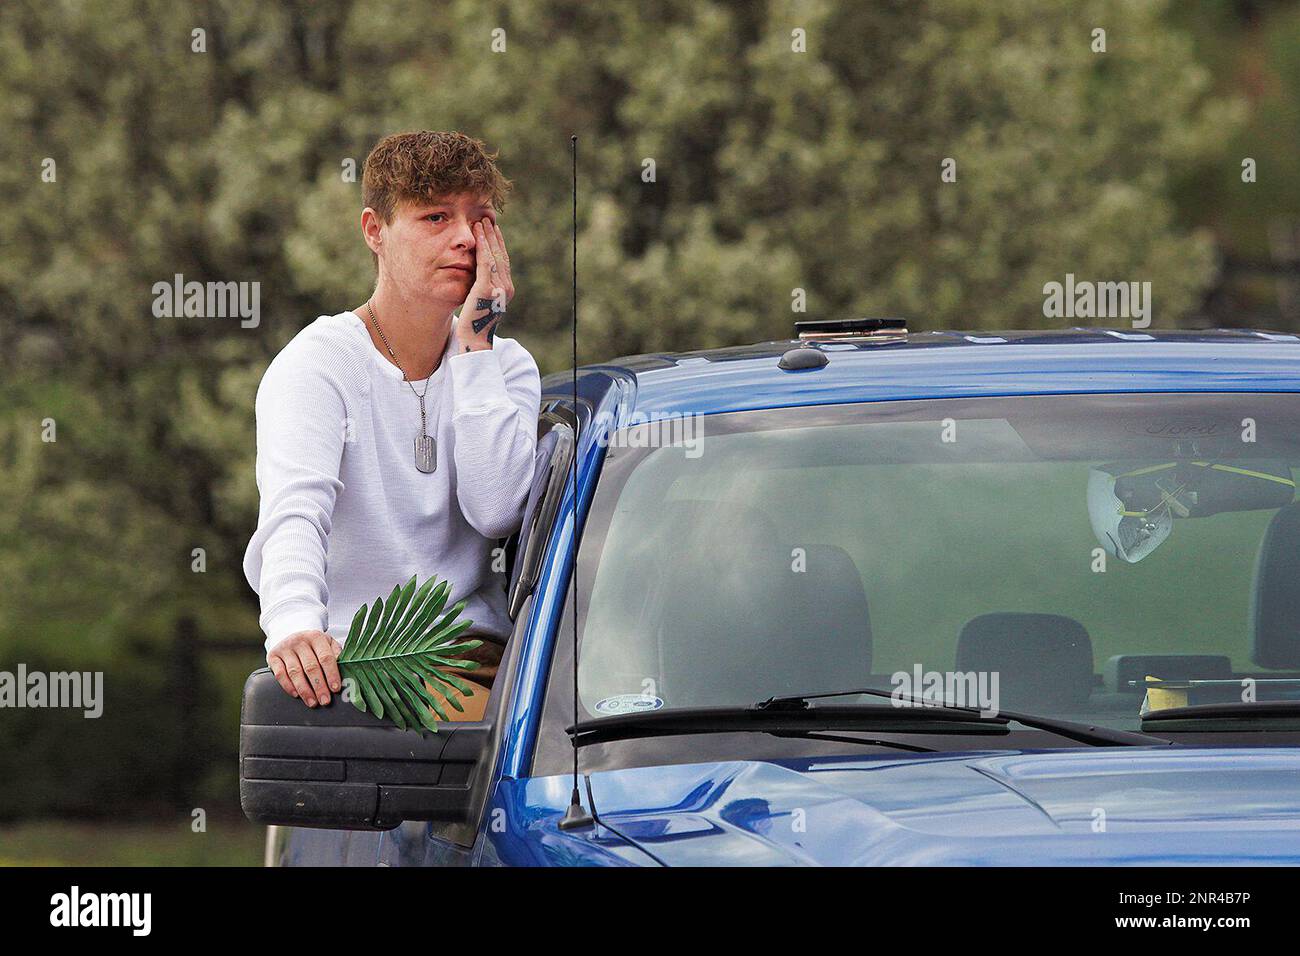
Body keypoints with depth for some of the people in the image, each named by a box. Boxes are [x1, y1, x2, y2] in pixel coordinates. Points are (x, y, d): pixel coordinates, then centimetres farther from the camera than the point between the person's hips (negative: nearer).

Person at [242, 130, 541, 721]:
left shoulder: (504, 365, 13)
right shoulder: (317, 364, -1)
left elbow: (495, 510, -7)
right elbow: (294, 510, -22)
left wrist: (476, 339, -4)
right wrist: (294, 620, -43)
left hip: (472, 659, 3)